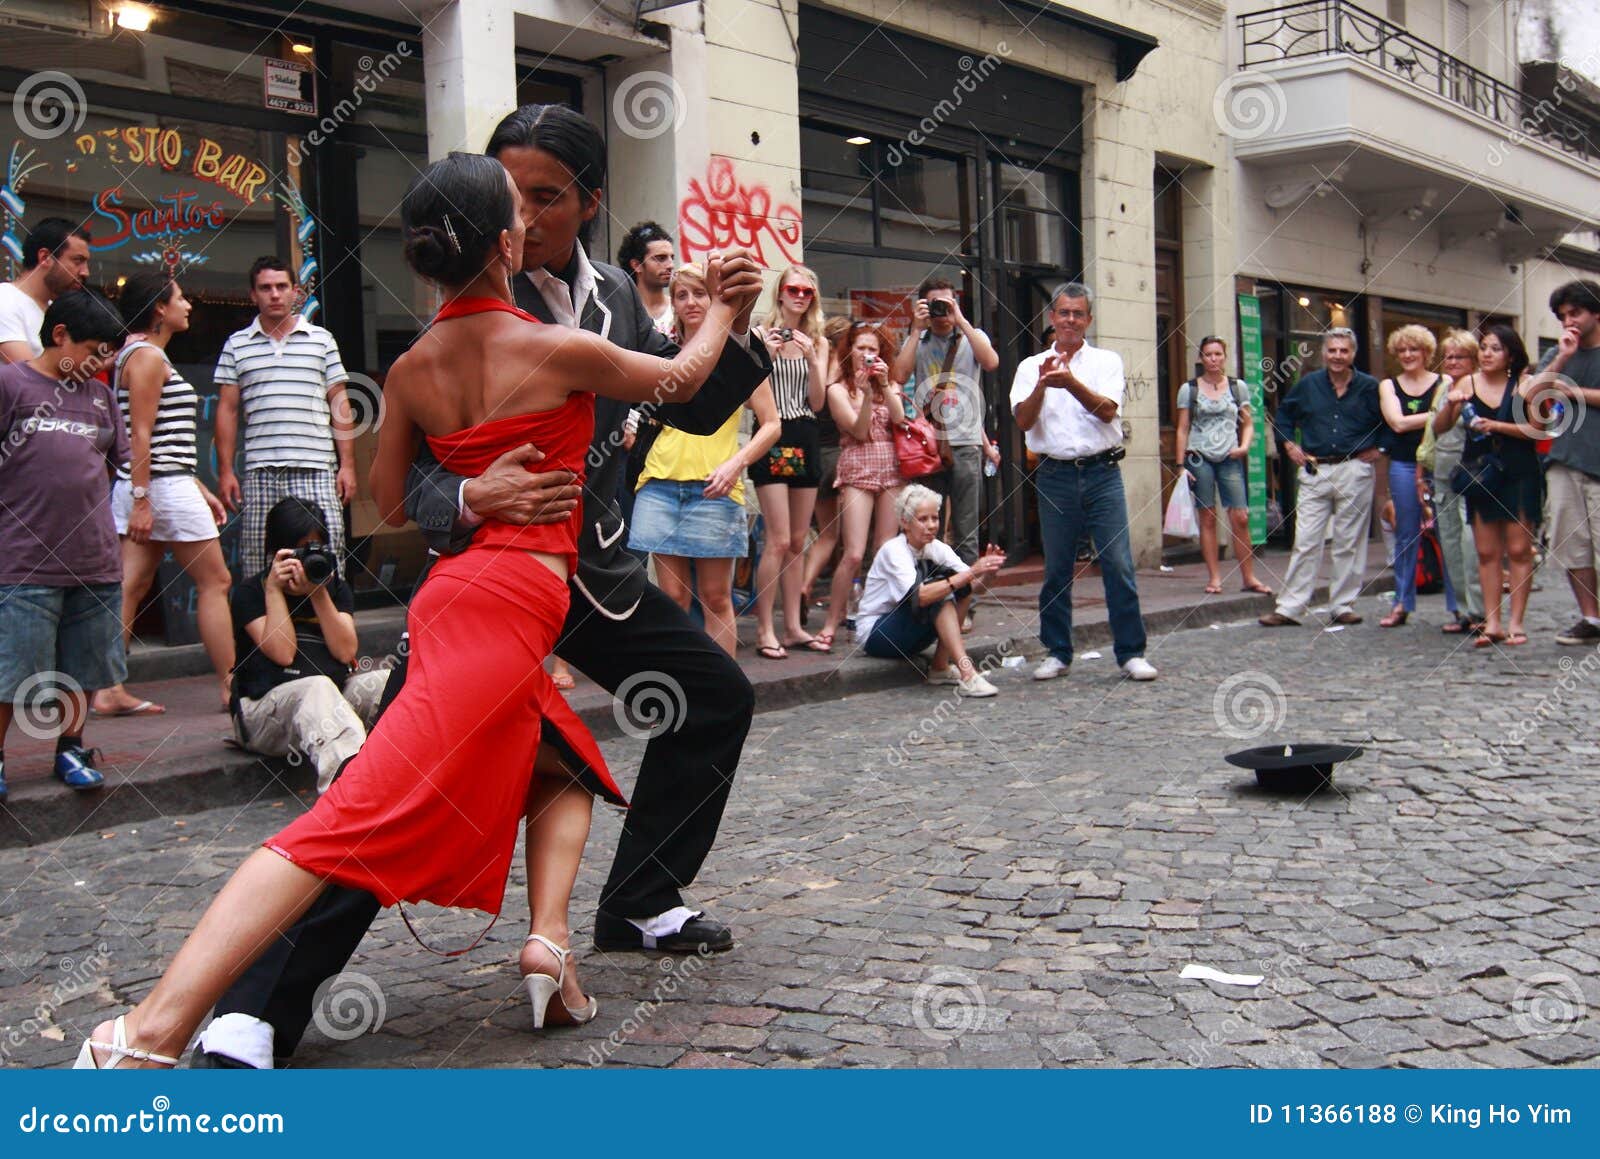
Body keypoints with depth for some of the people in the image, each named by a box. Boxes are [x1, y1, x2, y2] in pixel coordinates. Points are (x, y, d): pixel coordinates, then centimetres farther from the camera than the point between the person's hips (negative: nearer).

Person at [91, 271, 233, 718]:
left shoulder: (146, 355, 20)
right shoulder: (147, 356, -10)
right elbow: (140, 436, -17)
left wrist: (202, 491, 21)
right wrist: (141, 500, -21)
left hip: (141, 489, 10)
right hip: (163, 487, -10)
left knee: (130, 589, 5)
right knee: (215, 582, -2)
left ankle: (108, 691, 4)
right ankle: (231, 688, 2)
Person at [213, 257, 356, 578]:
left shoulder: (321, 340, 11)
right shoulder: (237, 345, 12)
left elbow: (339, 405, 10)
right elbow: (227, 410, 12)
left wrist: (347, 465, 3)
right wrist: (225, 471, 5)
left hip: (316, 470, -1)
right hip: (260, 471, 1)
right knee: (257, 561, -1)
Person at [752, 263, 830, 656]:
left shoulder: (818, 342, 11)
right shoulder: (760, 335, -2)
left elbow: (817, 403, 3)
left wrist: (811, 358, -10)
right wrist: (763, 355, -19)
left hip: (805, 439, 5)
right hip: (772, 436, -5)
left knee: (798, 541, 8)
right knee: (779, 540, -11)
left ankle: (793, 626, 14)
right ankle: (765, 629, -5)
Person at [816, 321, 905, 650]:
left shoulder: (889, 386, 15)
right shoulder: (838, 390, 4)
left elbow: (899, 419, -3)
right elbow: (859, 430, -6)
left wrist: (885, 384, -12)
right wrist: (866, 392, -16)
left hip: (892, 470, 4)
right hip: (858, 471, -4)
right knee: (854, 554, -13)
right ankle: (832, 622, -4)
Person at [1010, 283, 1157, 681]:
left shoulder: (1106, 361, 8)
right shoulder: (1032, 366, 10)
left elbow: (1106, 410, -7)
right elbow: (1024, 420, -2)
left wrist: (1071, 383, -22)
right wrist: (1042, 384, -19)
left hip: (1102, 472, -1)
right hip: (1055, 475, 1)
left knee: (1119, 564, -5)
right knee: (1056, 569, 5)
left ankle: (1131, 652, 2)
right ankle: (1057, 653, 15)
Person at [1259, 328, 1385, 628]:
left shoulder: (1369, 387, 2)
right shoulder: (1308, 385, 7)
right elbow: (1282, 415, 20)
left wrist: (1377, 448, 1)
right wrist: (1289, 445, 9)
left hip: (1355, 471, -1)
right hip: (1315, 471, 1)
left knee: (1349, 544, 4)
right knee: (1305, 542, 1)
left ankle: (1343, 606, 12)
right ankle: (1289, 607, 2)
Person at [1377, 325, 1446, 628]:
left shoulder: (1444, 383, 7)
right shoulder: (1388, 386, 12)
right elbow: (1398, 422, -3)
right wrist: (1435, 415, -8)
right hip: (1404, 467, 2)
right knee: (1406, 536, 6)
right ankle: (1401, 604, 12)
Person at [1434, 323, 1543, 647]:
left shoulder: (1524, 384, -2)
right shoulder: (1469, 384, 4)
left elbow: (1537, 429, -7)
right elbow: (1440, 427, 6)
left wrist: (1496, 426, -16)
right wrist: (1450, 405, -13)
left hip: (1519, 475, -2)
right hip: (1480, 475, 3)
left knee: (1519, 550, -1)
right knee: (1486, 552, 3)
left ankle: (1516, 623, 4)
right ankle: (1491, 623, 6)